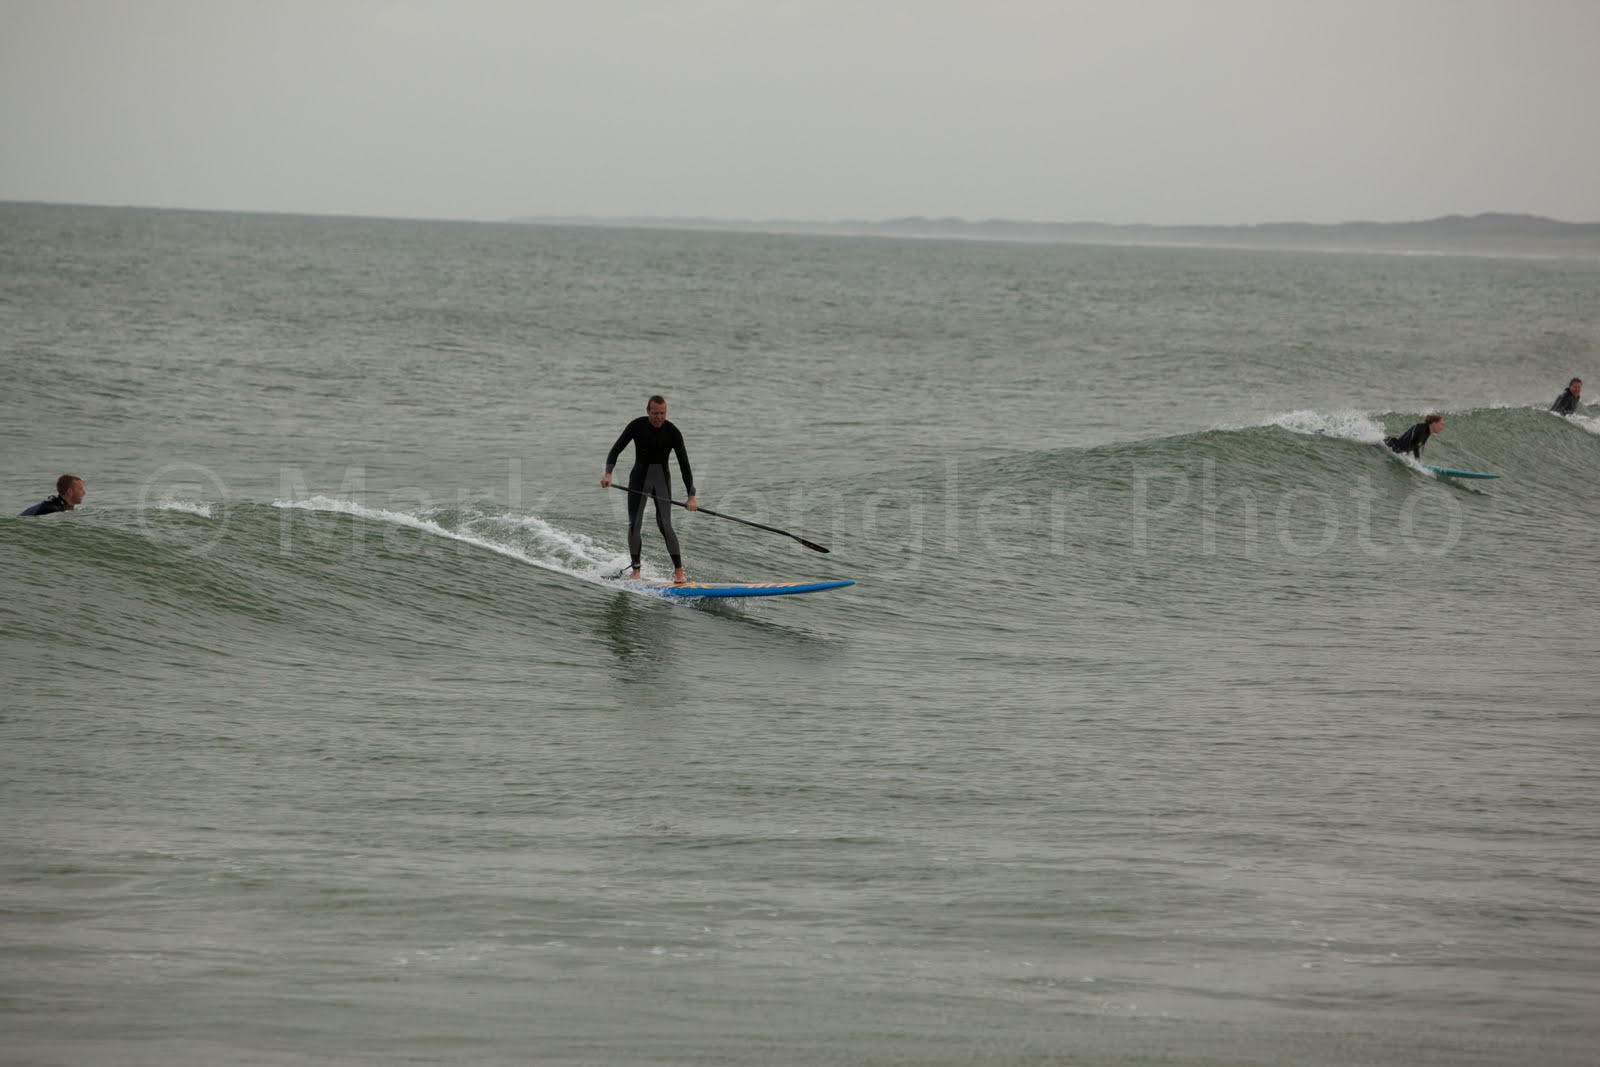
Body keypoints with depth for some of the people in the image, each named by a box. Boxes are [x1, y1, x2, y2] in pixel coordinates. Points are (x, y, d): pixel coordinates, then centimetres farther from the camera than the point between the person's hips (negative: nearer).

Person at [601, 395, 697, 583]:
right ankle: (636, 569, 9)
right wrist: (608, 473, -27)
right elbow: (615, 450, -9)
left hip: (661, 479, -2)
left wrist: (691, 496, -22)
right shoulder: (637, 426, -11)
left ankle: (678, 570, -9)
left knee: (664, 524, -14)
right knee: (634, 525, -4)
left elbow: (684, 465, -15)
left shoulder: (672, 432, -14)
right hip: (639, 477, 2)